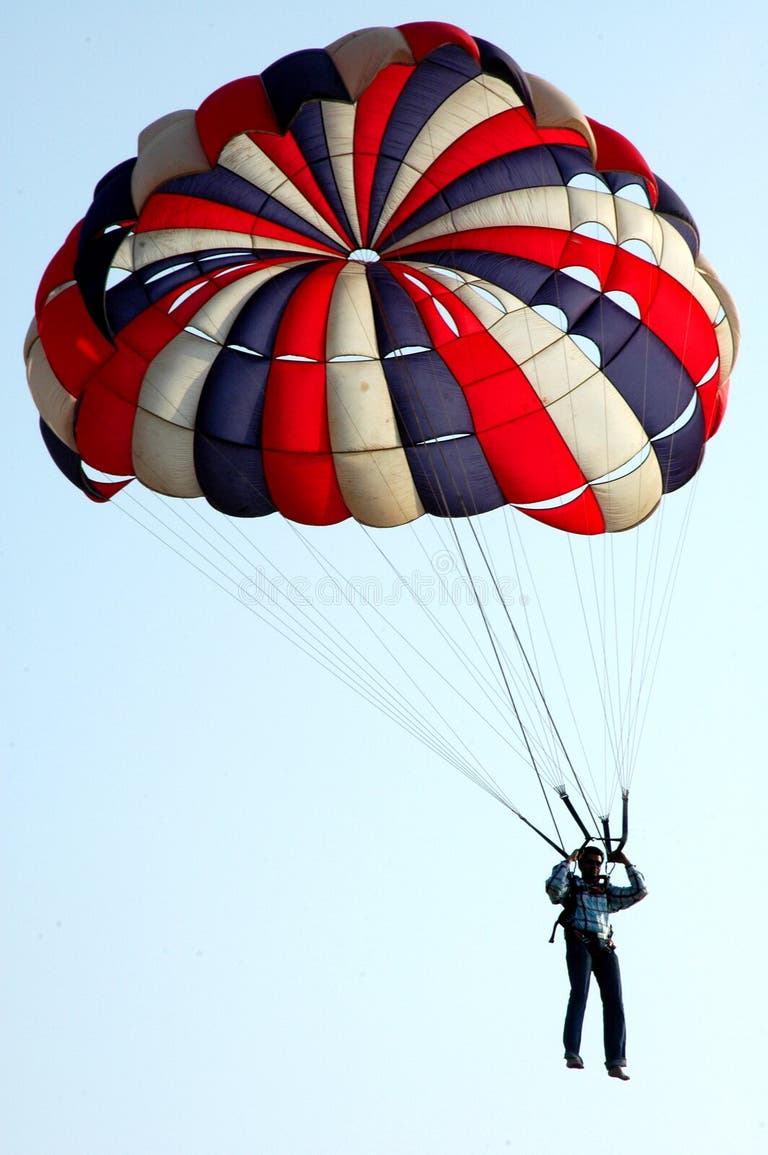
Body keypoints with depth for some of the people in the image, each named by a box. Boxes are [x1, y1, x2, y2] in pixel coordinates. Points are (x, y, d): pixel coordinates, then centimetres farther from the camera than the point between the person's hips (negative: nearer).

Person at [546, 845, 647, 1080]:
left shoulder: (608, 892, 29)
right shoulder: (571, 885, 17)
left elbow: (639, 892, 24)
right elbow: (553, 887, -6)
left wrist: (627, 864, 22)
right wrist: (568, 861, 2)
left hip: (605, 949, 4)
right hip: (579, 945, -4)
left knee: (614, 1000, -10)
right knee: (579, 993, -23)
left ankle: (615, 1063, -14)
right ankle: (572, 1054, -28)